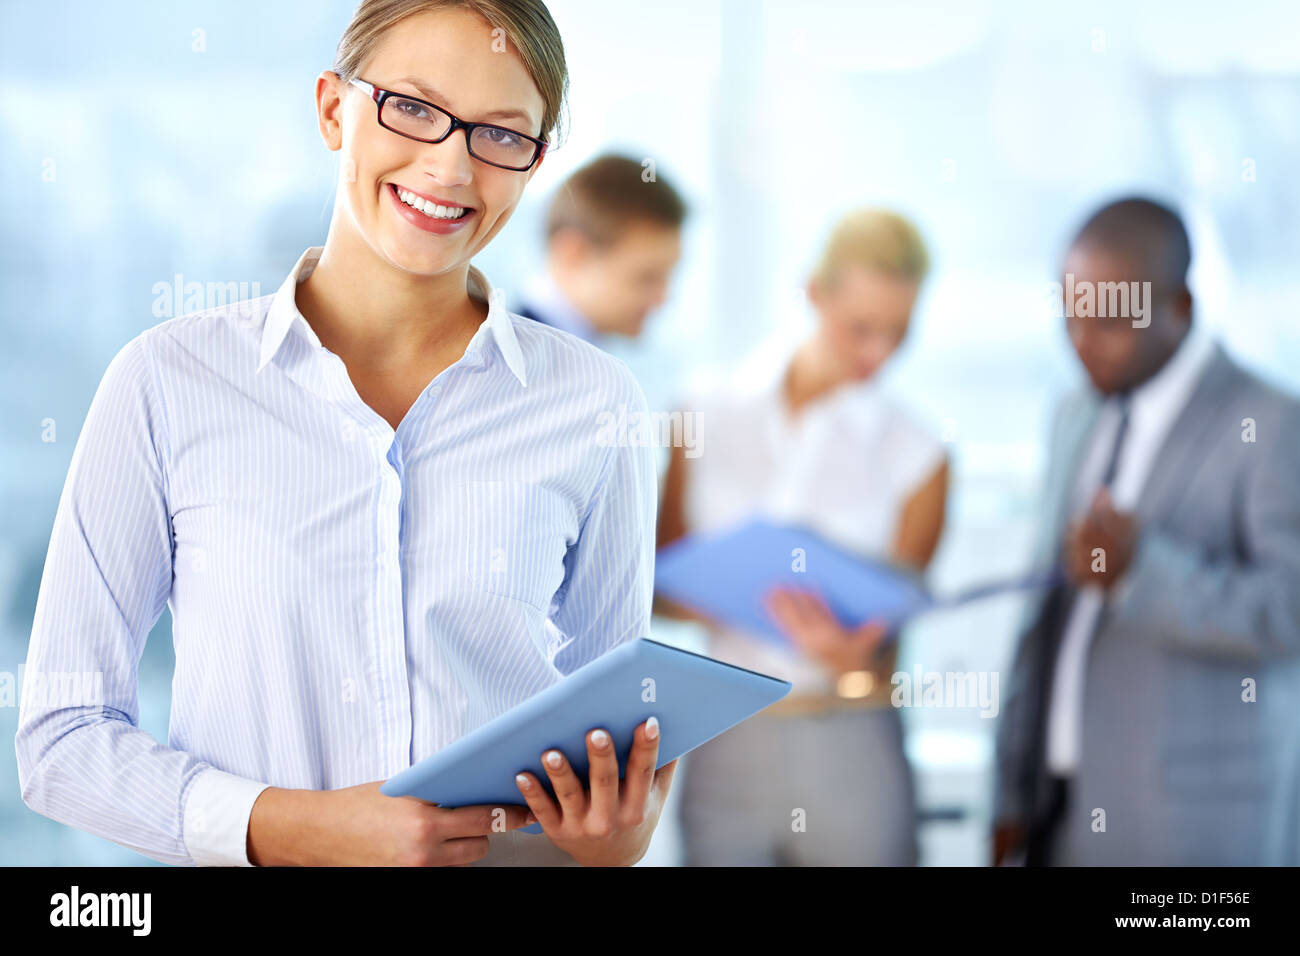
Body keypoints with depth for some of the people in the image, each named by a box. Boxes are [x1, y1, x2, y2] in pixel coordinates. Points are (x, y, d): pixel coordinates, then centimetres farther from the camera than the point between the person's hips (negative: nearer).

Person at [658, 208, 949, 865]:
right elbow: (662, 585, 7)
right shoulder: (709, 415, 4)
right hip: (725, 743, 1)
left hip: (850, 752, -1)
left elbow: (883, 654, -1)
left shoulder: (916, 458, -1)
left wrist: (855, 660, -24)